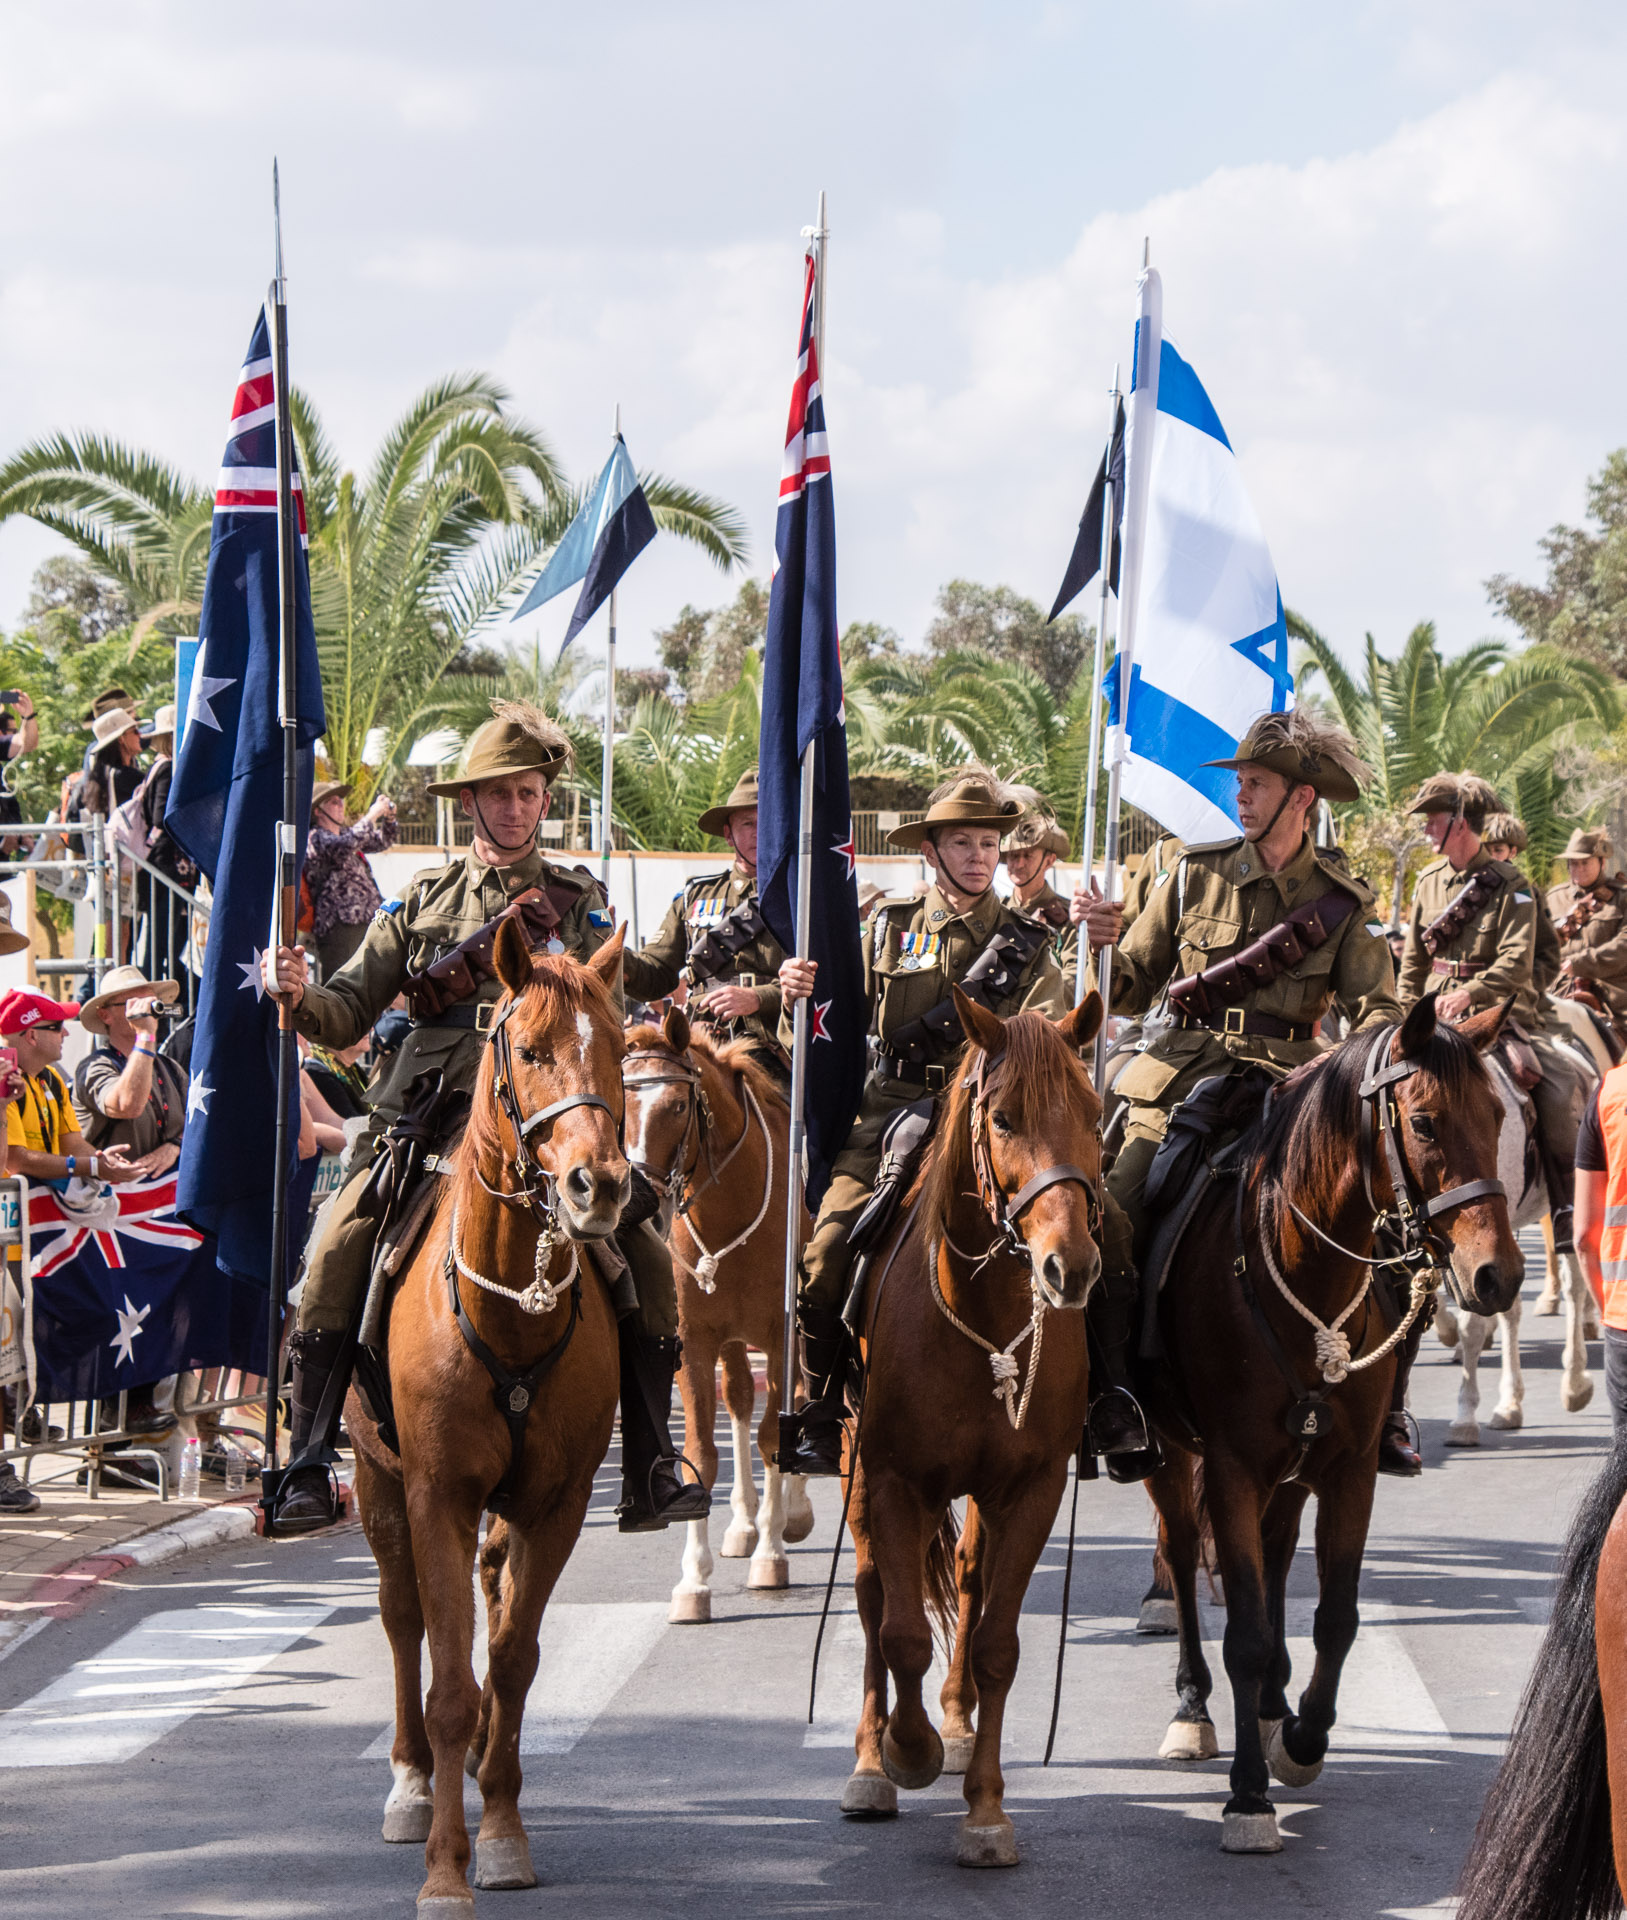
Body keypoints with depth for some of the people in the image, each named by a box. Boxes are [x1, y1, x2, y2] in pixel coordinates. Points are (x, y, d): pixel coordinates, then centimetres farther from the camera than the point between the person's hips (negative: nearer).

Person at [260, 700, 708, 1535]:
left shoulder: (577, 904, 12)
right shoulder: (422, 902, 14)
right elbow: (348, 1014, 10)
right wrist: (298, 995, -12)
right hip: (425, 1121, 0)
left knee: (648, 1261, -16)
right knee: (339, 1249, -23)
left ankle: (648, 1474, -6)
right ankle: (306, 1471, -17)